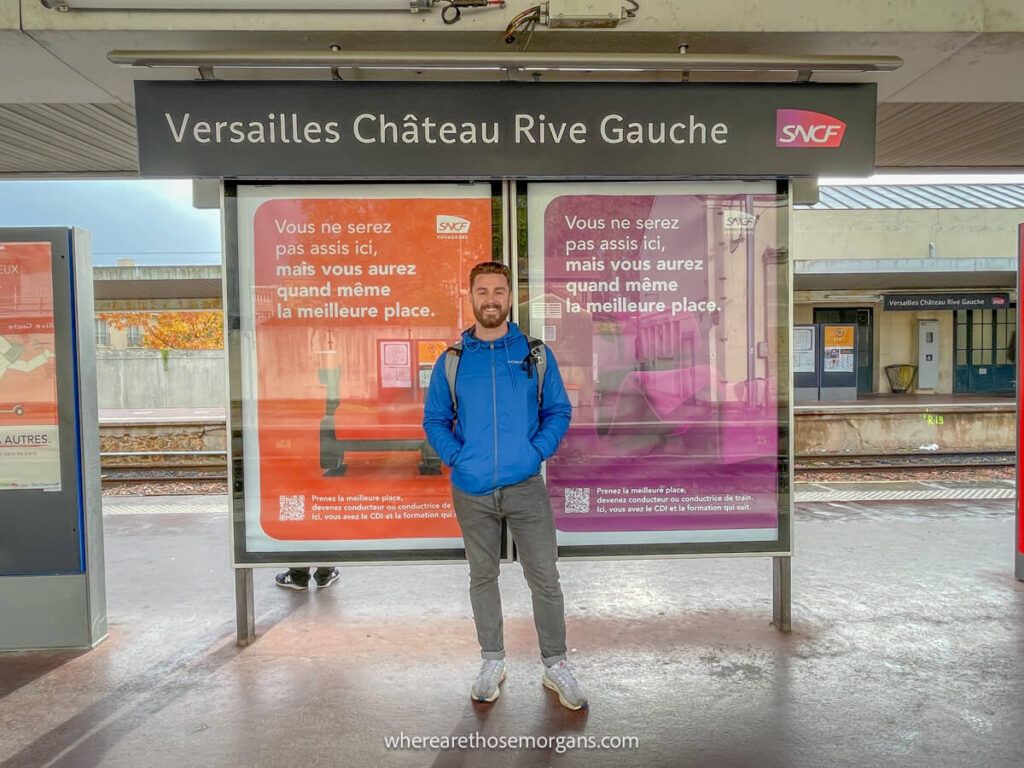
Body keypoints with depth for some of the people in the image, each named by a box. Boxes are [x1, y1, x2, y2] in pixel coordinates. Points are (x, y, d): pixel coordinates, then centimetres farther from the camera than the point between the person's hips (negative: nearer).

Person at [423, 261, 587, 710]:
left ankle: (555, 665, 22)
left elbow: (559, 411, 5)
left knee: (545, 577, 4)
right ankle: (492, 662, 30)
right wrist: (456, 456, -6)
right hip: (471, 490, 1)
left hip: (525, 485, -1)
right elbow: (434, 419, 8)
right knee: (482, 576, 14)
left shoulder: (536, 355, 4)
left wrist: (537, 451, -9)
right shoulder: (452, 360, 5)